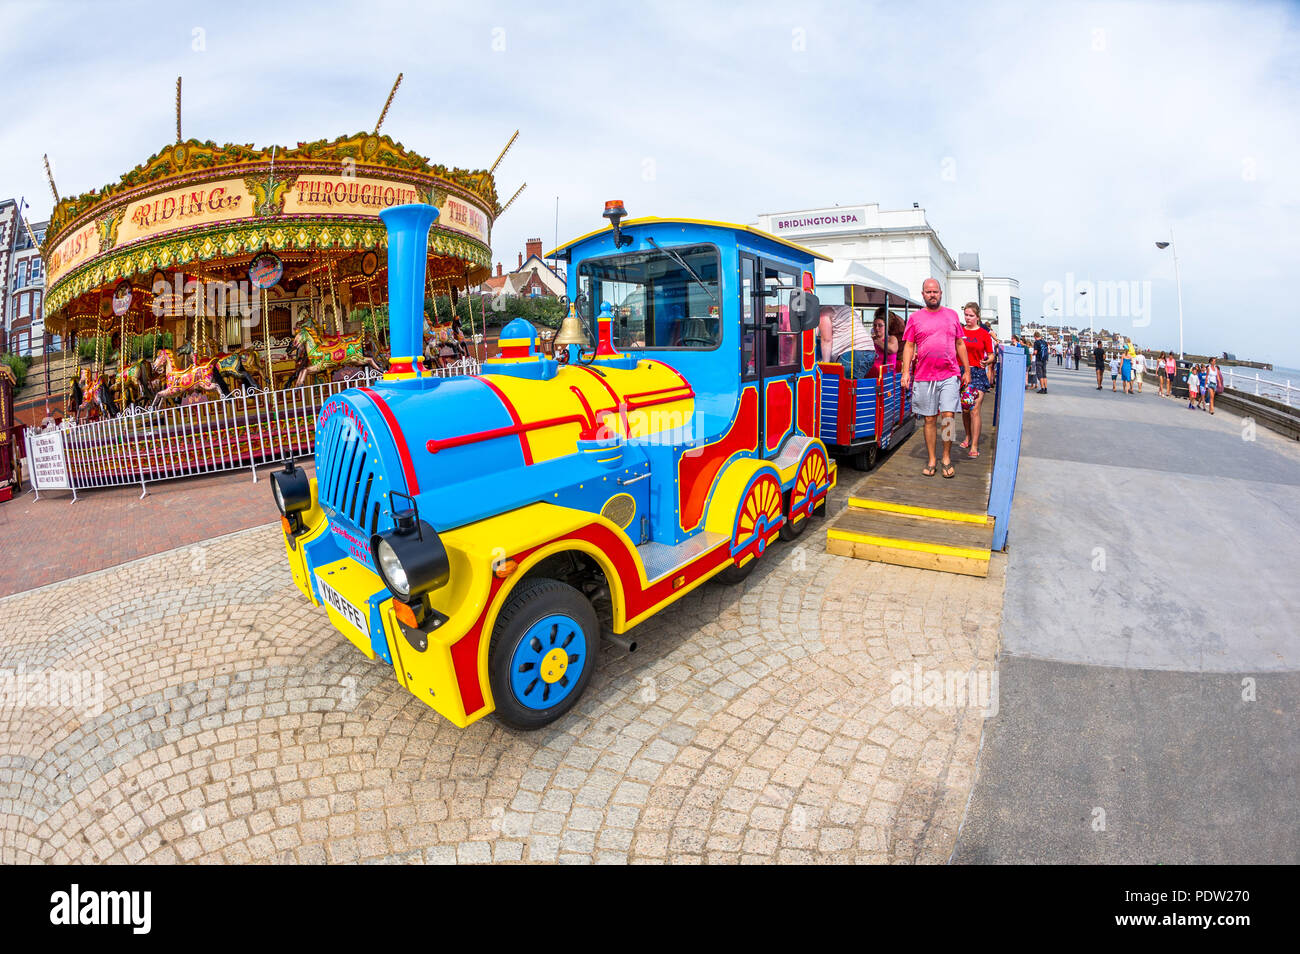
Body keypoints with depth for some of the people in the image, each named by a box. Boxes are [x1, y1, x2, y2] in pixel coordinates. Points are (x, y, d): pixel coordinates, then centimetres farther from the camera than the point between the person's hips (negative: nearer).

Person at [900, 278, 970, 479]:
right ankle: (931, 460, 13)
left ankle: (947, 458, 8)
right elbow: (909, 346, 6)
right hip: (925, 377, 0)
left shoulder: (952, 315, 12)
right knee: (929, 419, 4)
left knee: (948, 416, -6)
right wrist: (906, 372, -4)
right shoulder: (915, 317, 7)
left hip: (950, 375, 0)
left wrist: (966, 370, 12)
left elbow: (960, 344, 15)